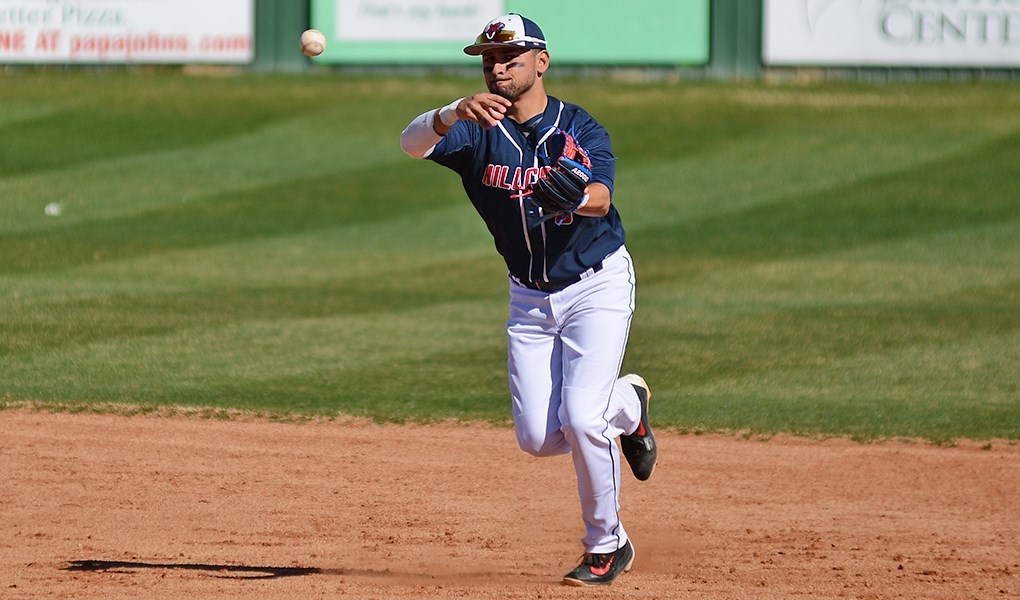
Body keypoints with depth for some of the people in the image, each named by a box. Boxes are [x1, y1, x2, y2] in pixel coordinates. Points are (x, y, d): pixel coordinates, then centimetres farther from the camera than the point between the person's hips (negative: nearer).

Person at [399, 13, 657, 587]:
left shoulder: (581, 128, -14)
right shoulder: (478, 131, -7)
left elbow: (601, 197, -31)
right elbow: (412, 143, -26)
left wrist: (574, 196, -55)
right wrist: (454, 113, -47)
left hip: (597, 285, -4)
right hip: (530, 297, 4)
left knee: (581, 417, -20)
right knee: (538, 438, 0)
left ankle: (607, 545, 0)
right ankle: (625, 403, 30)